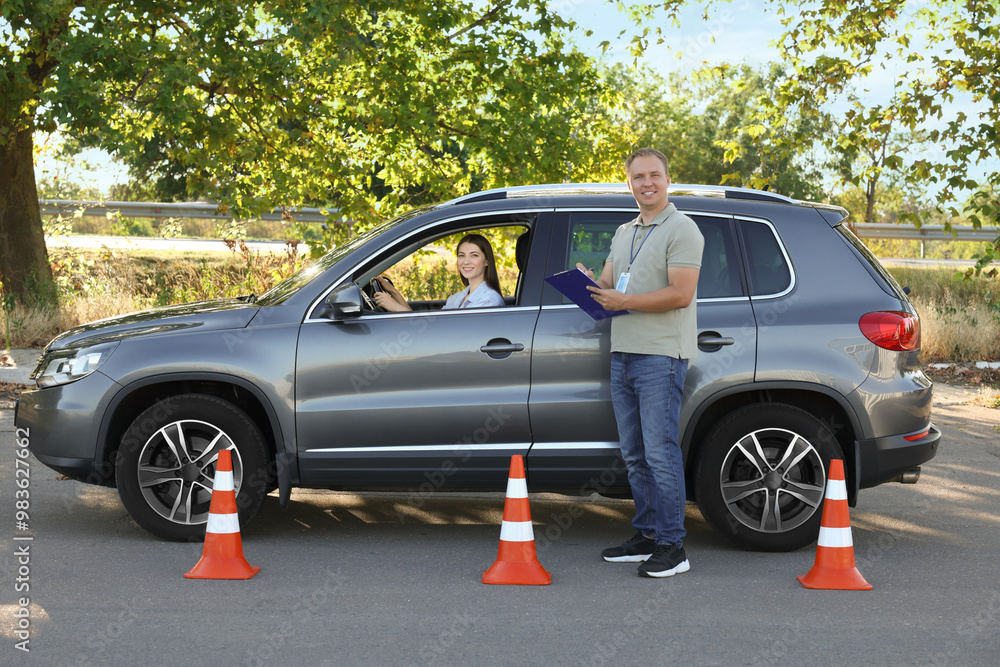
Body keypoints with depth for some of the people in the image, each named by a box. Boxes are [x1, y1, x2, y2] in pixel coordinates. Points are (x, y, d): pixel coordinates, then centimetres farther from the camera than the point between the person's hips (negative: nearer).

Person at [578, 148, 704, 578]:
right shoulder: (623, 233, 21)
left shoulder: (682, 230, -6)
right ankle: (646, 537, 20)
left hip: (661, 354, -8)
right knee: (635, 455, 11)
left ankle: (671, 547, -6)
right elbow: (608, 284, 22)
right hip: (623, 353, 9)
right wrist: (589, 284, -2)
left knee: (660, 452, -10)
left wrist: (624, 301, -18)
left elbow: (680, 294, -16)